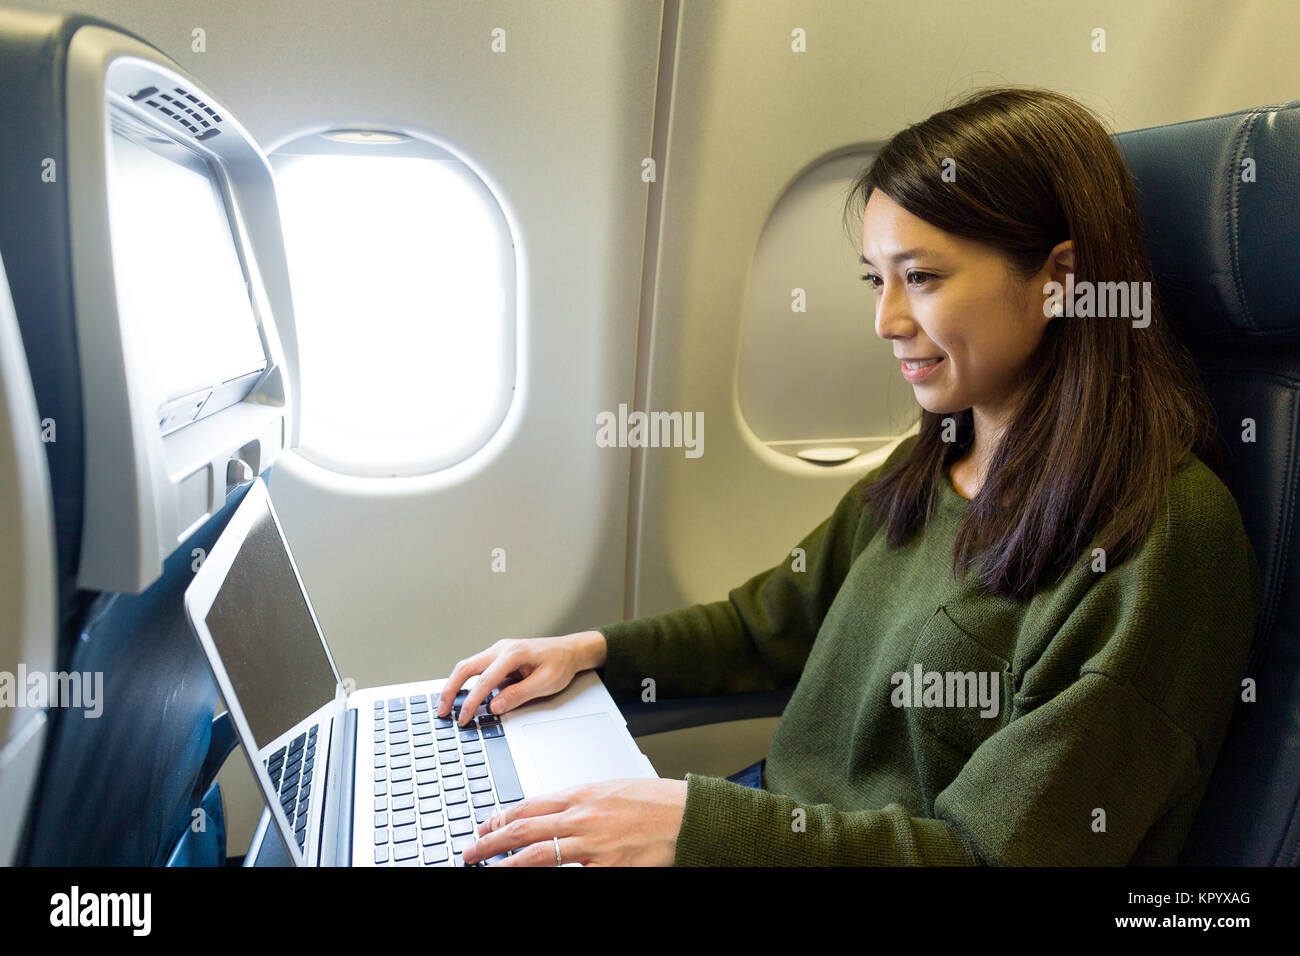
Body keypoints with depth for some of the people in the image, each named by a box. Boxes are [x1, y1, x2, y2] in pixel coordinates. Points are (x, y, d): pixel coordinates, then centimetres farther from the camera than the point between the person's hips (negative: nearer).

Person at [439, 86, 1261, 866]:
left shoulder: (1166, 530, -19)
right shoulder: (924, 471, 5)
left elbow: (1007, 845, -20)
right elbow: (774, 619, 15)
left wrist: (695, 824, -25)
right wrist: (591, 651, 3)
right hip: (781, 822, 6)